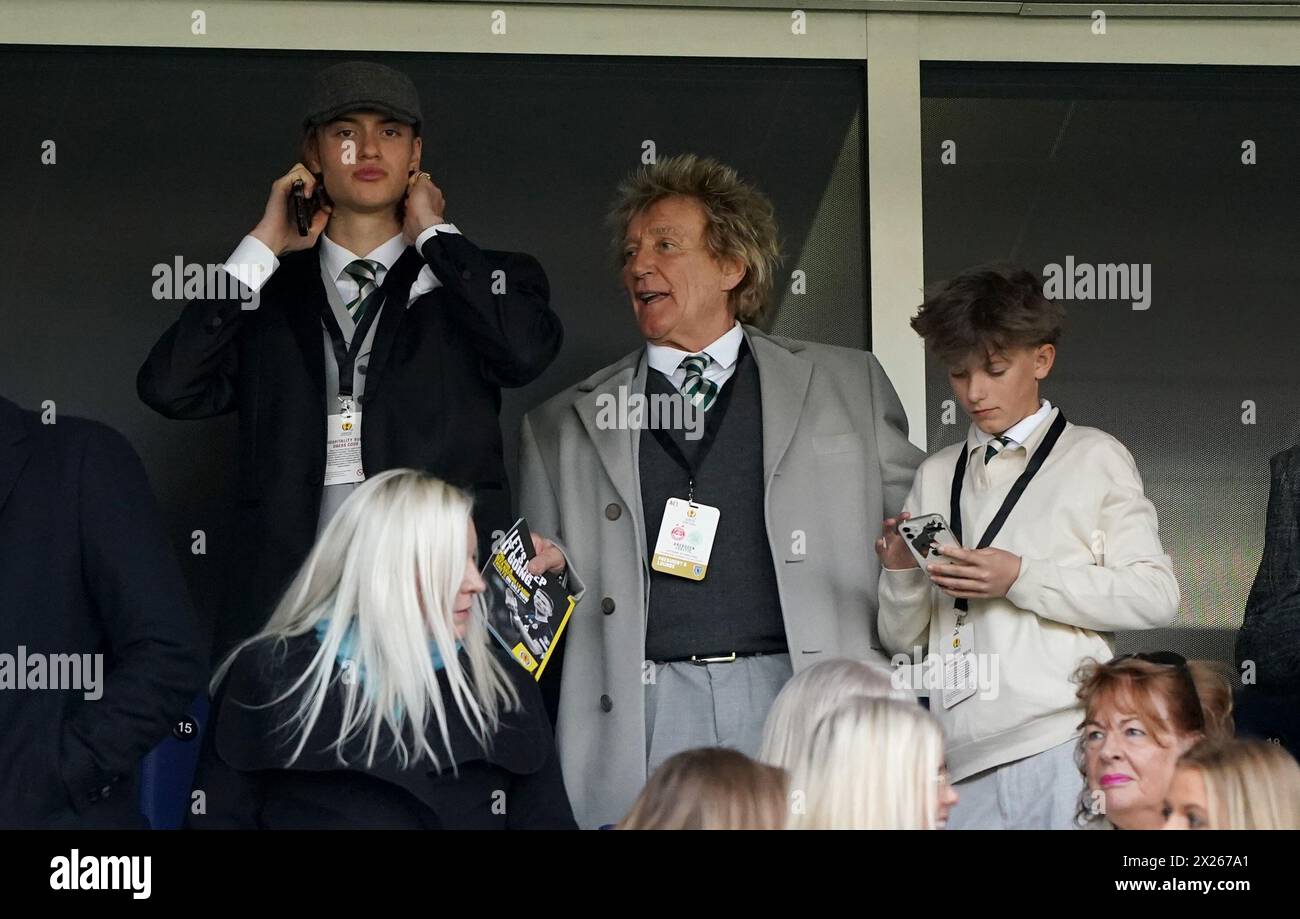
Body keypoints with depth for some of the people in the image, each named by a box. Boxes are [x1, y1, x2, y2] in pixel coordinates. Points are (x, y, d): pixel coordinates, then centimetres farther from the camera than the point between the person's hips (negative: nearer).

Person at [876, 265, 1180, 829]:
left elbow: (1154, 597, -5)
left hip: (1062, 747, -3)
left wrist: (1020, 579, -10)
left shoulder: (1094, 458, 7)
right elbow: (904, 641, 17)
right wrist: (901, 571, -3)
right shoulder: (936, 476, 18)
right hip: (962, 759, 4)